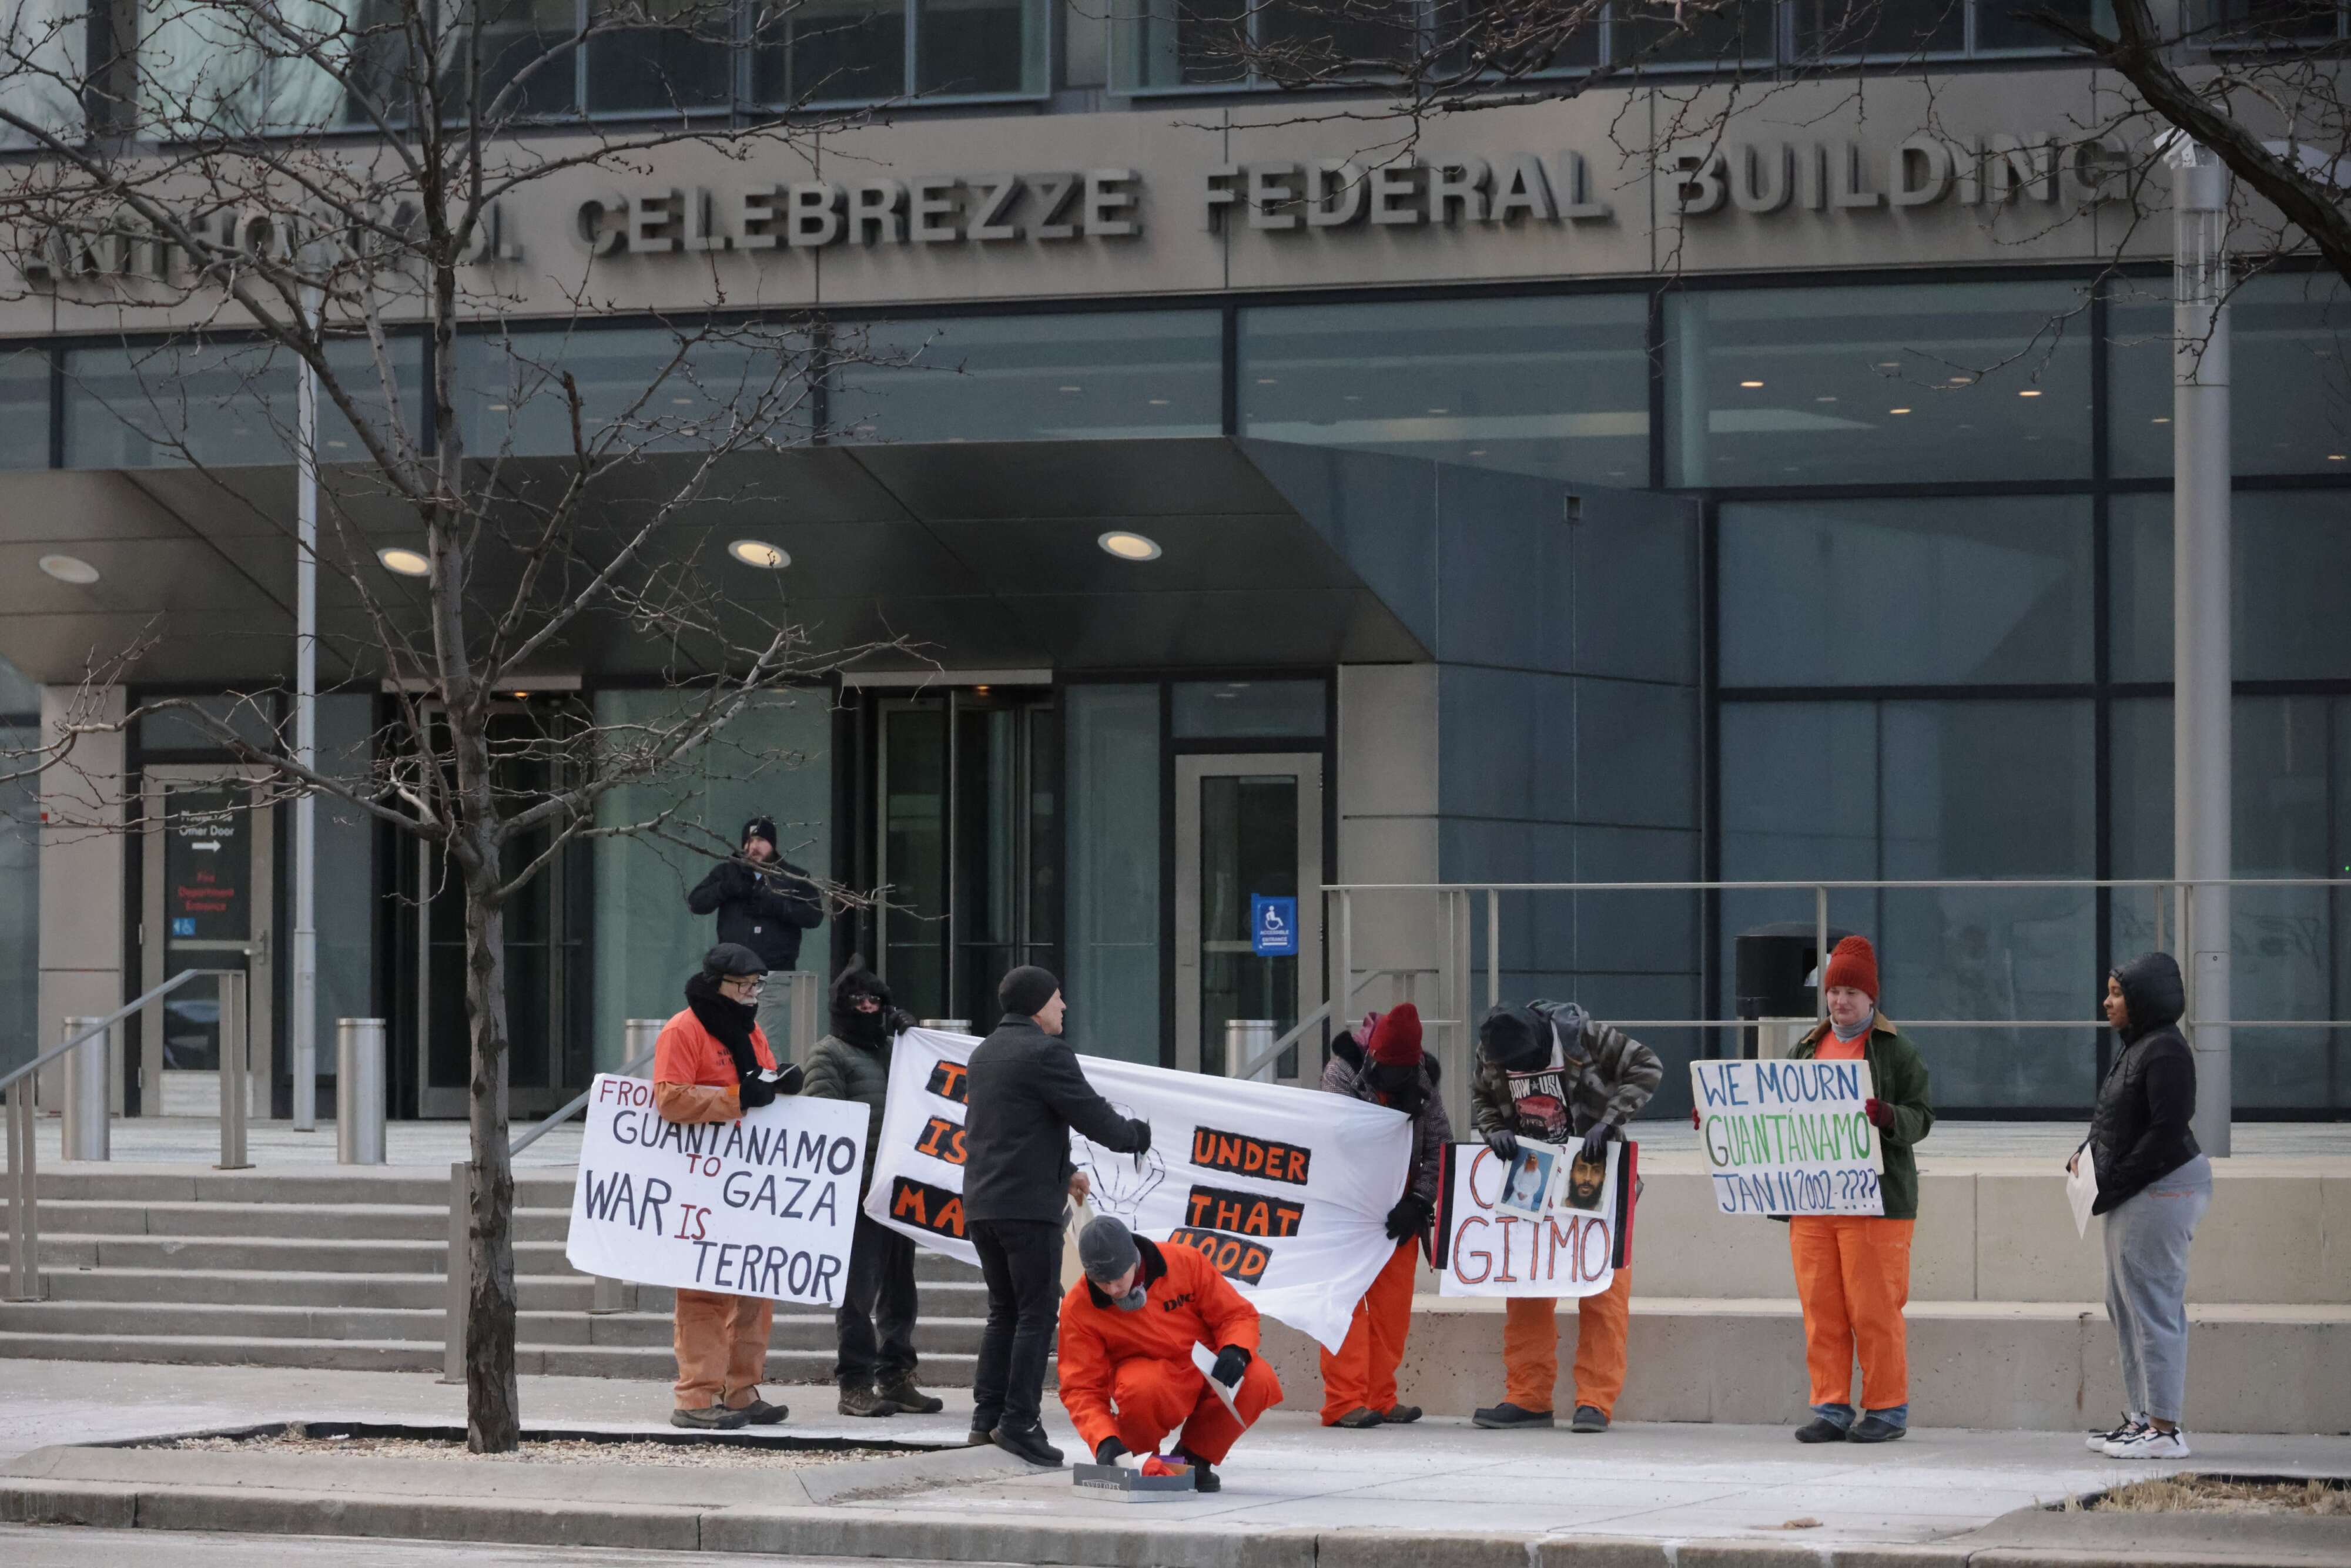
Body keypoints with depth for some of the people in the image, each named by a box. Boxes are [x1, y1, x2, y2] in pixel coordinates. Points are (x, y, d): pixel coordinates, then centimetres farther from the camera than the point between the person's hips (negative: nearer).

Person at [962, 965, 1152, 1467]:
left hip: (981, 1203, 8)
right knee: (1037, 1312, -4)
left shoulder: (984, 1054, 19)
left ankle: (987, 1416, 10)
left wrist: (1062, 1172, 31)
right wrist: (1137, 1133, 8)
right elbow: (1092, 1115, -11)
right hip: (1028, 1204, -8)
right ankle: (1019, 1421, -9)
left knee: (1004, 1311, 15)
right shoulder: (1045, 1052, -10)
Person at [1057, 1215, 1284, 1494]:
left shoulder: (1185, 1262, -15)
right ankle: (1139, 1458, -5)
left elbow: (1237, 1314, -4)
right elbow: (1082, 1389, -14)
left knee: (1259, 1381, -30)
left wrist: (1235, 1351, -27)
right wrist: (1104, 1440, -32)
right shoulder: (1078, 1307, -16)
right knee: (1142, 1387, -39)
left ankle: (1196, 1457, -4)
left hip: (1206, 1373, 2)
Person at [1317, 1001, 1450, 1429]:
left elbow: (1441, 1148, 1)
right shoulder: (1342, 1073, -13)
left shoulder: (1422, 1082, -1)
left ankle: (1381, 1400, 9)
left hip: (1399, 1210, 4)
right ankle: (1345, 1402, -13)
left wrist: (1418, 1203, -9)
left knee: (1394, 1304, 3)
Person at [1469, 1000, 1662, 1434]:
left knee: (1602, 1290, -6)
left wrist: (1608, 1122, -23)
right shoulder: (1491, 1053, -7)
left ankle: (1596, 1401, -5)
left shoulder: (1583, 1036, -20)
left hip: (1595, 1172, -4)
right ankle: (1528, 1398, 8)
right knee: (1524, 1287, 3)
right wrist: (1495, 1131, -12)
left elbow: (1647, 1068, -15)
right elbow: (1481, 1100, 10)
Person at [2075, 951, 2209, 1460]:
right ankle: (2143, 1418, 22)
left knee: (2153, 1307, -9)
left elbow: (2166, 1131, -22)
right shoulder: (2135, 1049, 15)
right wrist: (2086, 1153, 3)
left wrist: (2113, 1185, -19)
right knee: (2124, 1305, 15)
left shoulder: (2164, 1052, -16)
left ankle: (2164, 1428, -7)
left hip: (2161, 1189, -11)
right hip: (2135, 1195, 11)